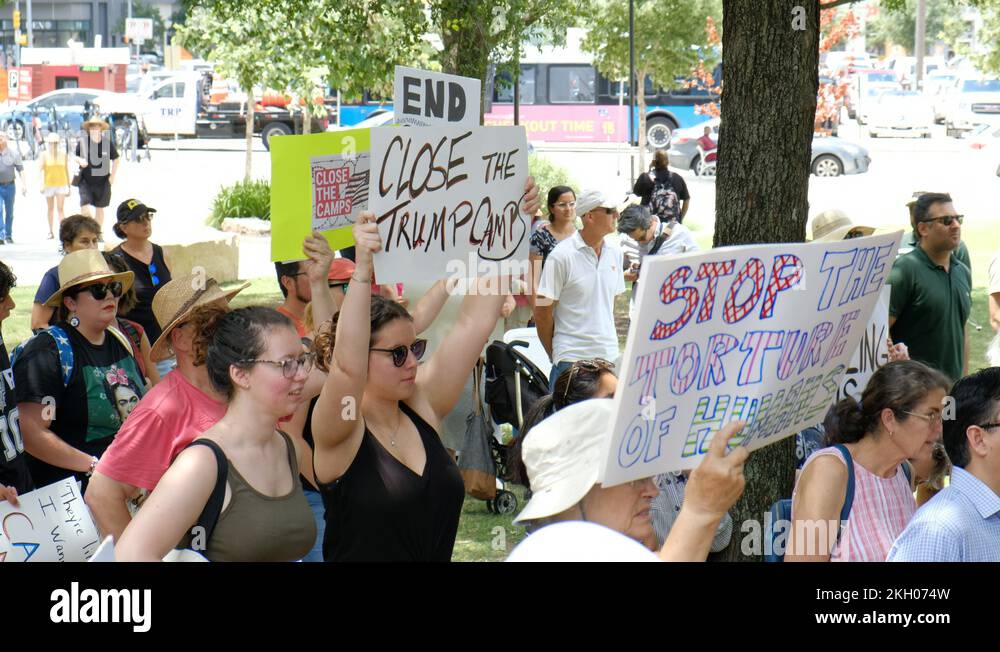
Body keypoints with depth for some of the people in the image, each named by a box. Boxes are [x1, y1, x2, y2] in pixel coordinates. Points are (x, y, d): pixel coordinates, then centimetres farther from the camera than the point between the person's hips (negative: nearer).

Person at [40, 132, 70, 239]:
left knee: (60, 209, -9)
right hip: (49, 185, 0)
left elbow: (66, 171, 11)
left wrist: (69, 186, 13)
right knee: (51, 209, 11)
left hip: (61, 185, 0)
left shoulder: (63, 155, 4)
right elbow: (41, 170, -8)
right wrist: (42, 184, -20)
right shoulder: (44, 155, -1)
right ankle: (51, 232, 20)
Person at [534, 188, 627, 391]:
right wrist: (555, 355, 1)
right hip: (572, 357, -6)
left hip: (608, 354, 6)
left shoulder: (615, 253, 9)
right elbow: (542, 312, -6)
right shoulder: (561, 256, -9)